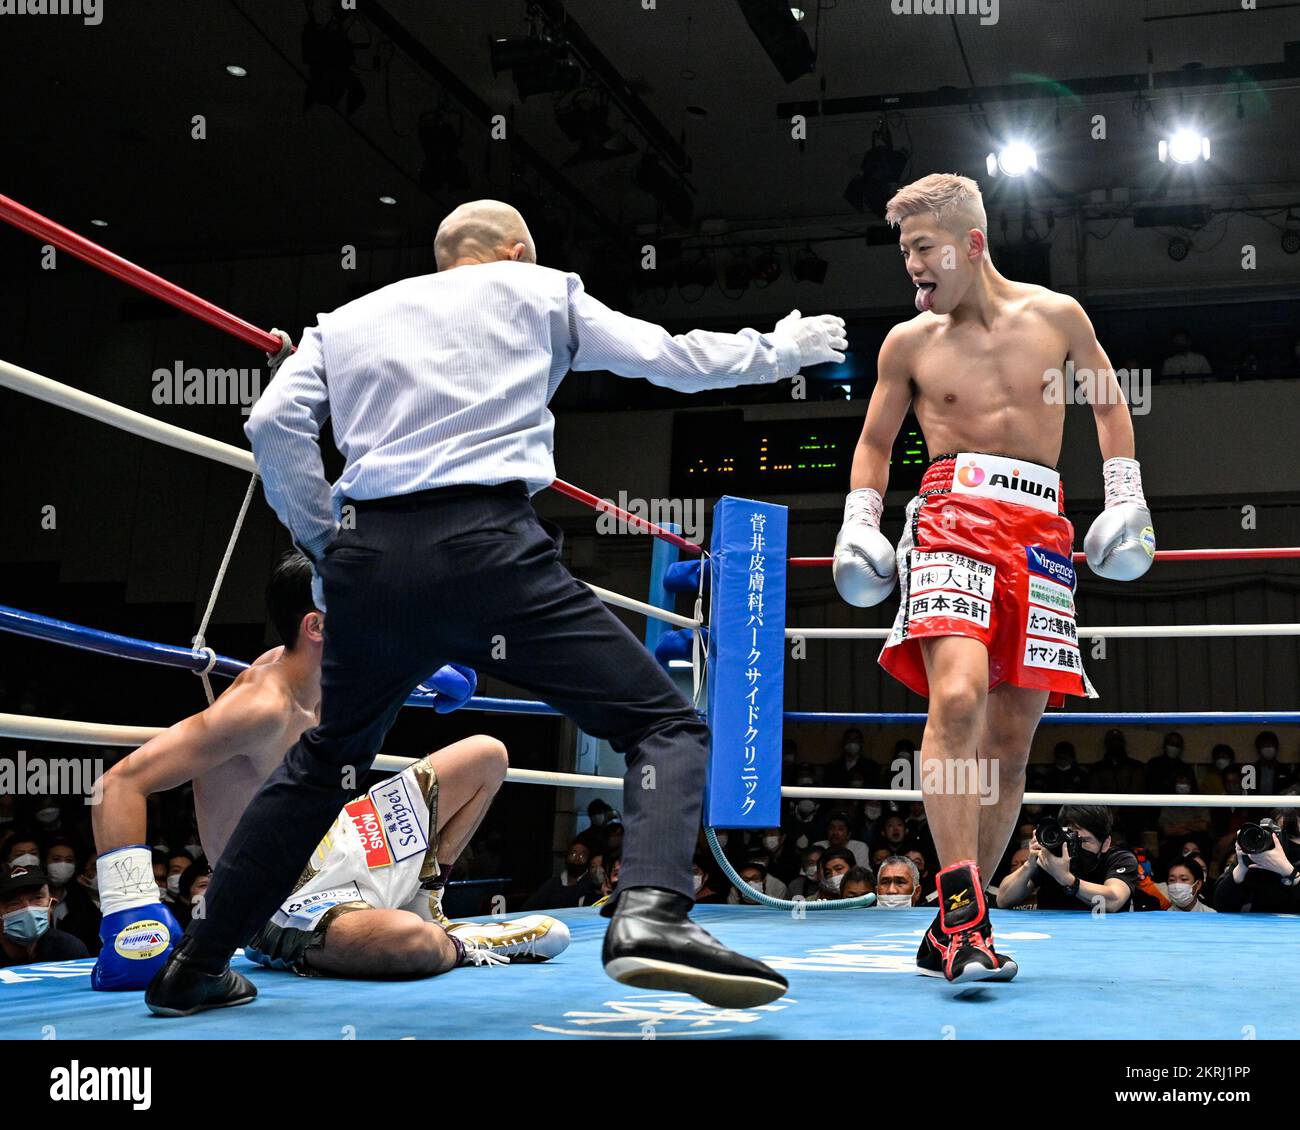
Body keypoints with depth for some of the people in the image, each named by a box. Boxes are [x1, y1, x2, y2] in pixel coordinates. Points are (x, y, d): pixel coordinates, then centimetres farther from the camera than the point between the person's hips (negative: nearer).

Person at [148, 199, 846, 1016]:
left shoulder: (348, 320, 24)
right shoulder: (537, 291, 18)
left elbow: (275, 422, 8)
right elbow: (672, 355, 19)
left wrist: (324, 542, 17)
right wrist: (783, 347, 34)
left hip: (369, 559, 5)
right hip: (486, 547, -4)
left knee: (323, 762, 26)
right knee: (667, 725, 1)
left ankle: (197, 966, 28)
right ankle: (650, 914, -26)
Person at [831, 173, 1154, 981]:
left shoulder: (1056, 316, 9)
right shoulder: (909, 342, 8)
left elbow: (1108, 401, 22)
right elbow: (876, 440, 19)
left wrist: (1126, 497, 14)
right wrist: (859, 524, 6)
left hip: (1042, 528, 2)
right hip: (955, 513, -2)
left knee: (1012, 740, 1)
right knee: (958, 696, -27)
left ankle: (955, 925, 12)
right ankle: (963, 913, -24)